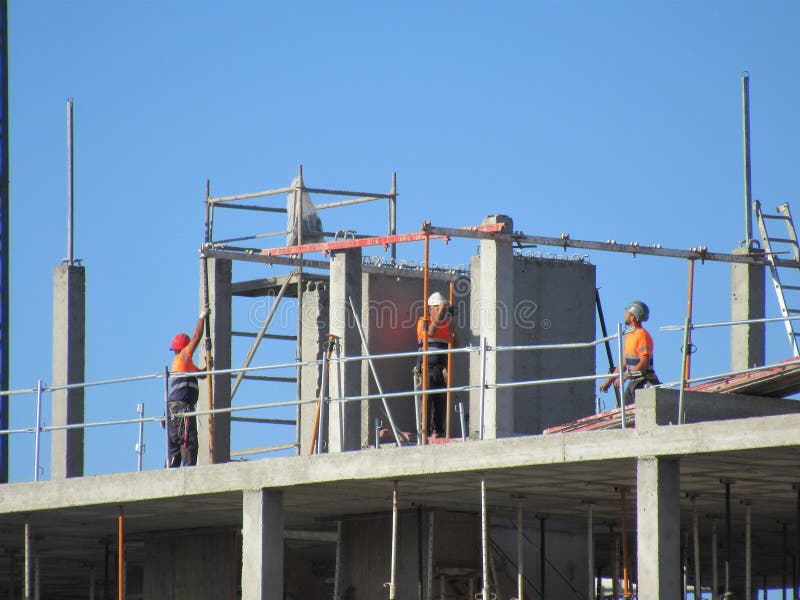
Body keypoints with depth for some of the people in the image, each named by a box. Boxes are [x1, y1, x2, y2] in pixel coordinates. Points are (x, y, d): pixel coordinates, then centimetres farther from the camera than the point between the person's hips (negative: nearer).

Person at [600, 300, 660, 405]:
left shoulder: (642, 335, -15)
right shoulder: (629, 335, 15)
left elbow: (644, 363, -23)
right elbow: (624, 361, 22)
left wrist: (625, 377, -23)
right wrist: (609, 380, 20)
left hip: (644, 383, -9)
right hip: (633, 382, 9)